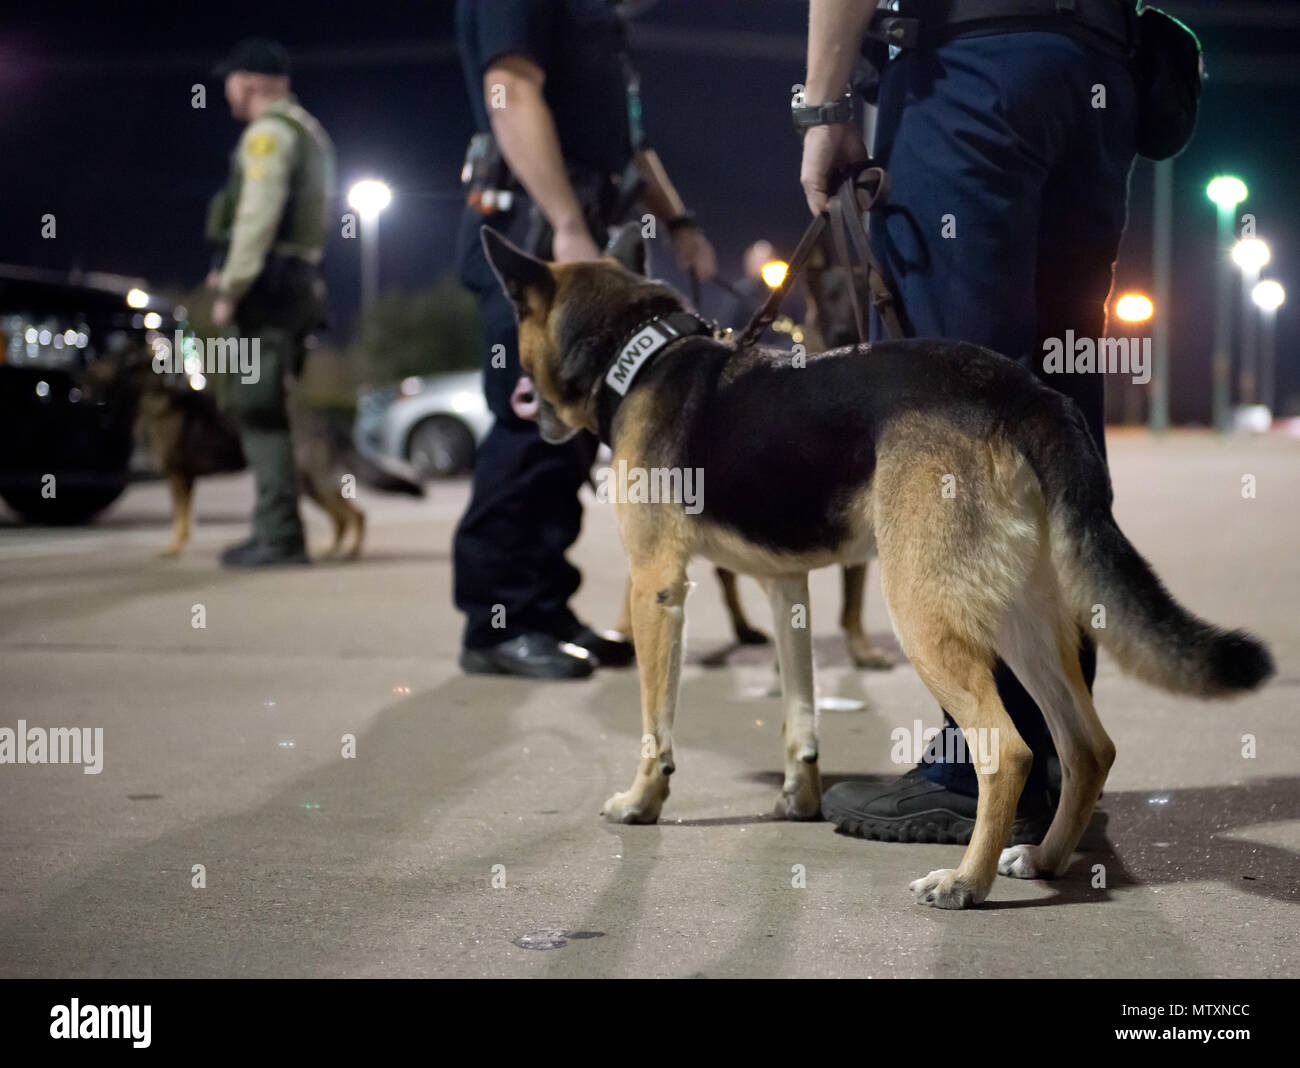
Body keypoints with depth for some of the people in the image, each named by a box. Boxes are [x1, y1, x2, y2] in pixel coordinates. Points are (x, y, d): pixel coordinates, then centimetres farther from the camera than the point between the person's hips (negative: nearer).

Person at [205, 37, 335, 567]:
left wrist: (231, 288, -16)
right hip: (297, 284, 10)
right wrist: (233, 275, 17)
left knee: (259, 411, -10)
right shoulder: (309, 132, 23)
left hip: (267, 286, -10)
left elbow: (258, 216, -18)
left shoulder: (269, 131, -9)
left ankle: (278, 537, -13)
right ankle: (274, 532, 16)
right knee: (264, 411, 13)